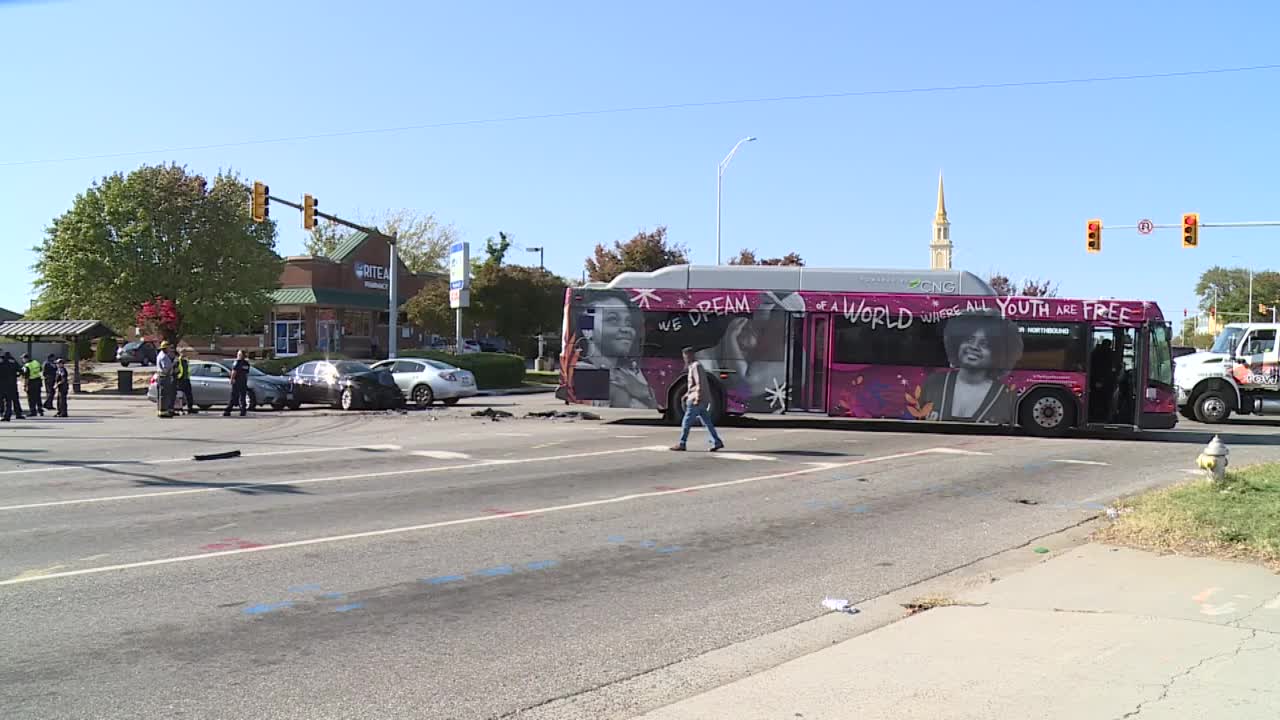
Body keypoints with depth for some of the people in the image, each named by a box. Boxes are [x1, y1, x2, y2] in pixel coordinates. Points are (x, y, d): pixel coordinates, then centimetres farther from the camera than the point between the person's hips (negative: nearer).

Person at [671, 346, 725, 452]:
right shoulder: (693, 366, 18)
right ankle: (717, 442, 4)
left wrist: (697, 399, -24)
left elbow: (699, 384, -21)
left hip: (696, 400, -10)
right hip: (698, 400, 10)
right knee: (706, 422, 7)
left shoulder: (696, 366, -13)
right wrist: (687, 394, 26)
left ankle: (681, 444, 1)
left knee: (687, 422, -4)